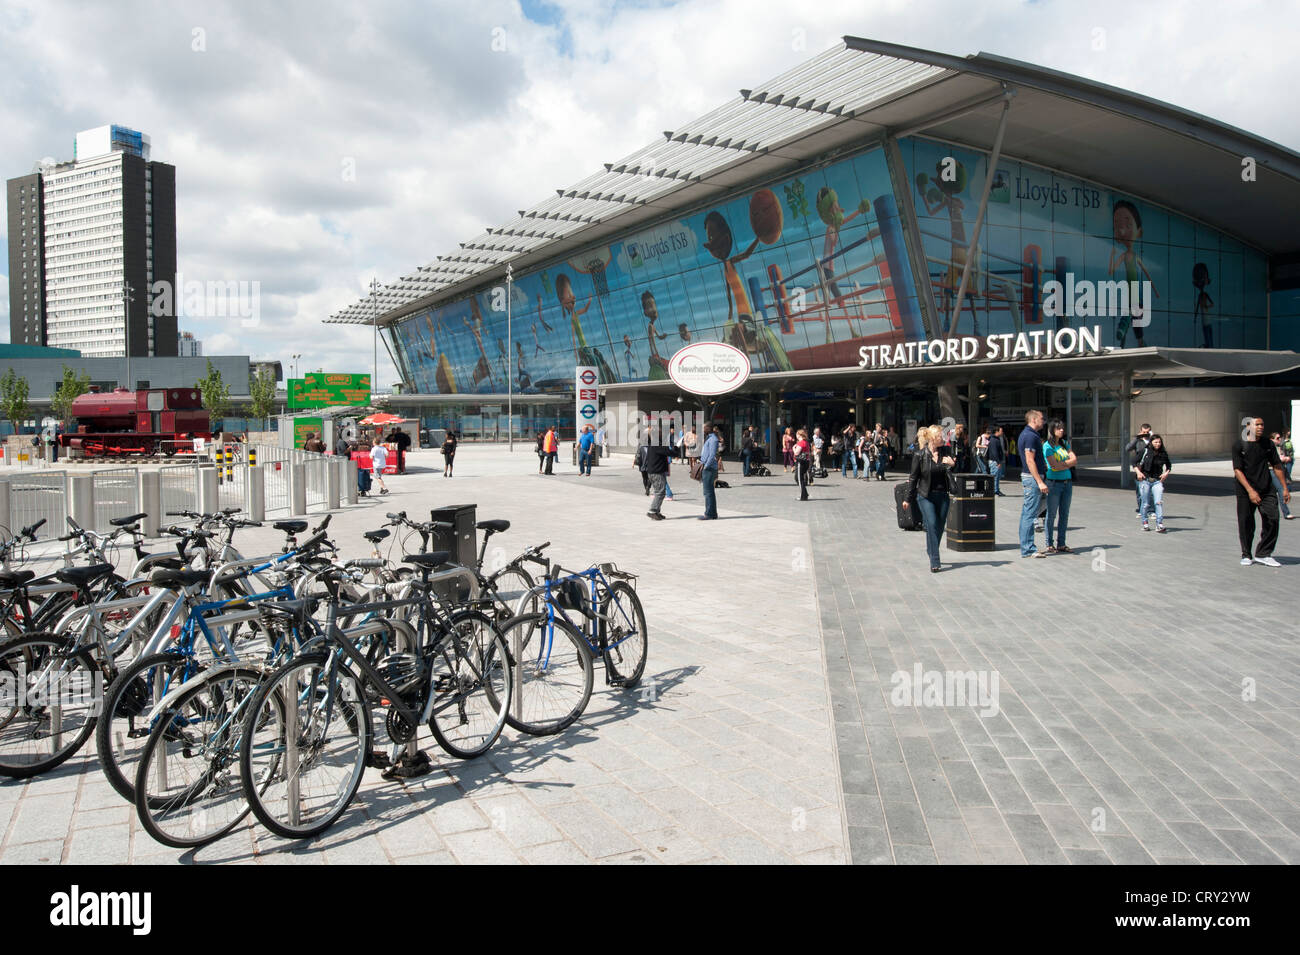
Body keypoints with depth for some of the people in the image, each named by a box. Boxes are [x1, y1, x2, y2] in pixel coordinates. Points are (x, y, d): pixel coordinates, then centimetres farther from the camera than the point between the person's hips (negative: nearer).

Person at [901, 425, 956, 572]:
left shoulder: (947, 451, 1)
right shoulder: (920, 454, -8)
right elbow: (913, 477, 0)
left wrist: (952, 464, -15)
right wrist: (907, 499, 4)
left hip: (943, 495, 4)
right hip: (926, 495, -4)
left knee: (940, 526, 9)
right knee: (932, 525, -11)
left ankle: (931, 551, 33)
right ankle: (934, 562, -9)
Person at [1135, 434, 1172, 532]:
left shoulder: (1163, 454, 5)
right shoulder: (1145, 451, -3)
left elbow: (1169, 466, 21)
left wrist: (1166, 473, 4)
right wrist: (1138, 472, -9)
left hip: (1157, 481, 1)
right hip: (1145, 480, -1)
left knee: (1159, 502, -12)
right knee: (1146, 503, 5)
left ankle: (1159, 525, -12)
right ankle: (1144, 523, 20)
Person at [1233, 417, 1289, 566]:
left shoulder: (1268, 444, 6)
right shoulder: (1238, 445, -5)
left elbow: (1277, 466, 14)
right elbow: (1237, 470, -9)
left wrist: (1284, 488, 13)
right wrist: (1250, 491, -17)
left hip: (1267, 489, 3)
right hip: (1245, 491, -3)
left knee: (1272, 519, -9)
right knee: (1246, 523, 3)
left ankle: (1263, 554, 3)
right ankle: (1246, 555, 19)